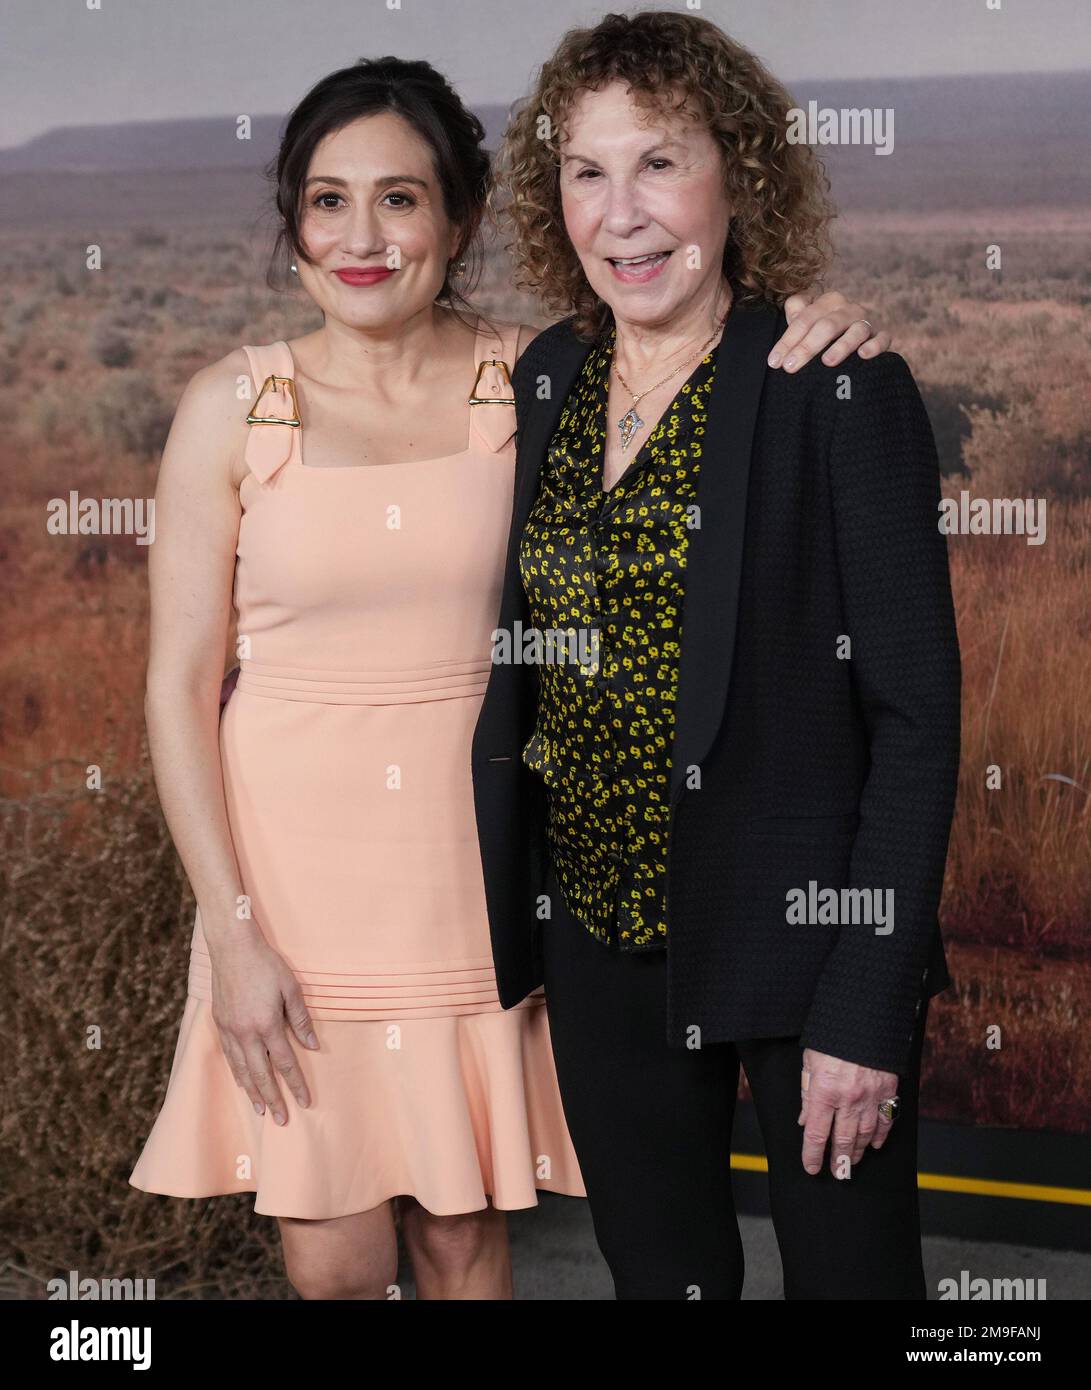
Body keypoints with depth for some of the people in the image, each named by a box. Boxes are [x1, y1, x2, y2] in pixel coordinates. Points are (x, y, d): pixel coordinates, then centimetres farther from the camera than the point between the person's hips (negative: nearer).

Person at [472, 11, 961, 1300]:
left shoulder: (841, 390, -11)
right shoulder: (543, 382, 5)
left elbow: (917, 712, -13)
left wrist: (869, 1004, -16)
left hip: (799, 941, -5)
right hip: (600, 941, 5)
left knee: (848, 1271, 8)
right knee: (656, 1272, 17)